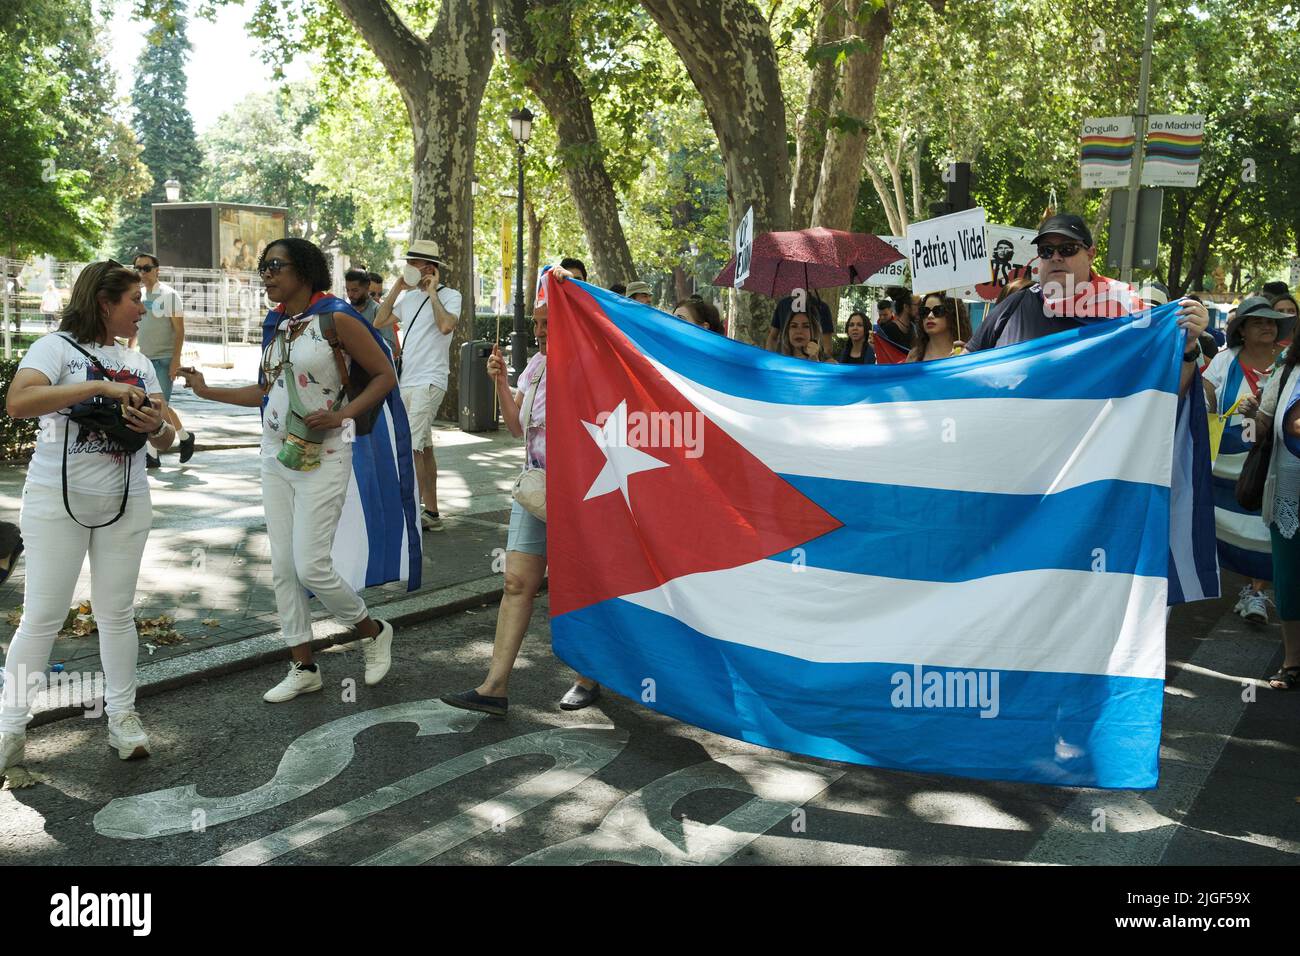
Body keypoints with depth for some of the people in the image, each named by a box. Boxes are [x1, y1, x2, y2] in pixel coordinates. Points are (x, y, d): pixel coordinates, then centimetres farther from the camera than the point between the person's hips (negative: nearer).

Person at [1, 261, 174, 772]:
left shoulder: (138, 363, 10)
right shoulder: (57, 346, -6)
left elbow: (165, 440, 10)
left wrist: (155, 426, -14)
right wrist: (100, 386, -26)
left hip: (125, 505, 5)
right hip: (57, 501, -4)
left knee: (117, 613, 10)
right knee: (41, 618, 0)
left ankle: (122, 715, 20)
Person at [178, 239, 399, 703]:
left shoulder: (336, 317, -11)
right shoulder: (277, 323, 10)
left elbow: (385, 375, -9)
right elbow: (268, 390, 16)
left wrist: (341, 414, -18)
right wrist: (208, 392, 11)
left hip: (322, 458, -7)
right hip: (276, 456, 7)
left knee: (311, 567, -10)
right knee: (283, 567, 8)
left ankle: (373, 631, 16)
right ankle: (303, 667, 20)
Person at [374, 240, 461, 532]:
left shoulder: (450, 296, -6)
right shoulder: (408, 297, 15)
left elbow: (446, 325, -25)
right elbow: (379, 323, 12)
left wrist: (432, 291, -14)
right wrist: (396, 288, 8)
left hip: (429, 382, -8)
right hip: (407, 381, 8)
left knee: (411, 447, -14)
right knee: (424, 448, 10)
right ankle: (431, 511, 16)